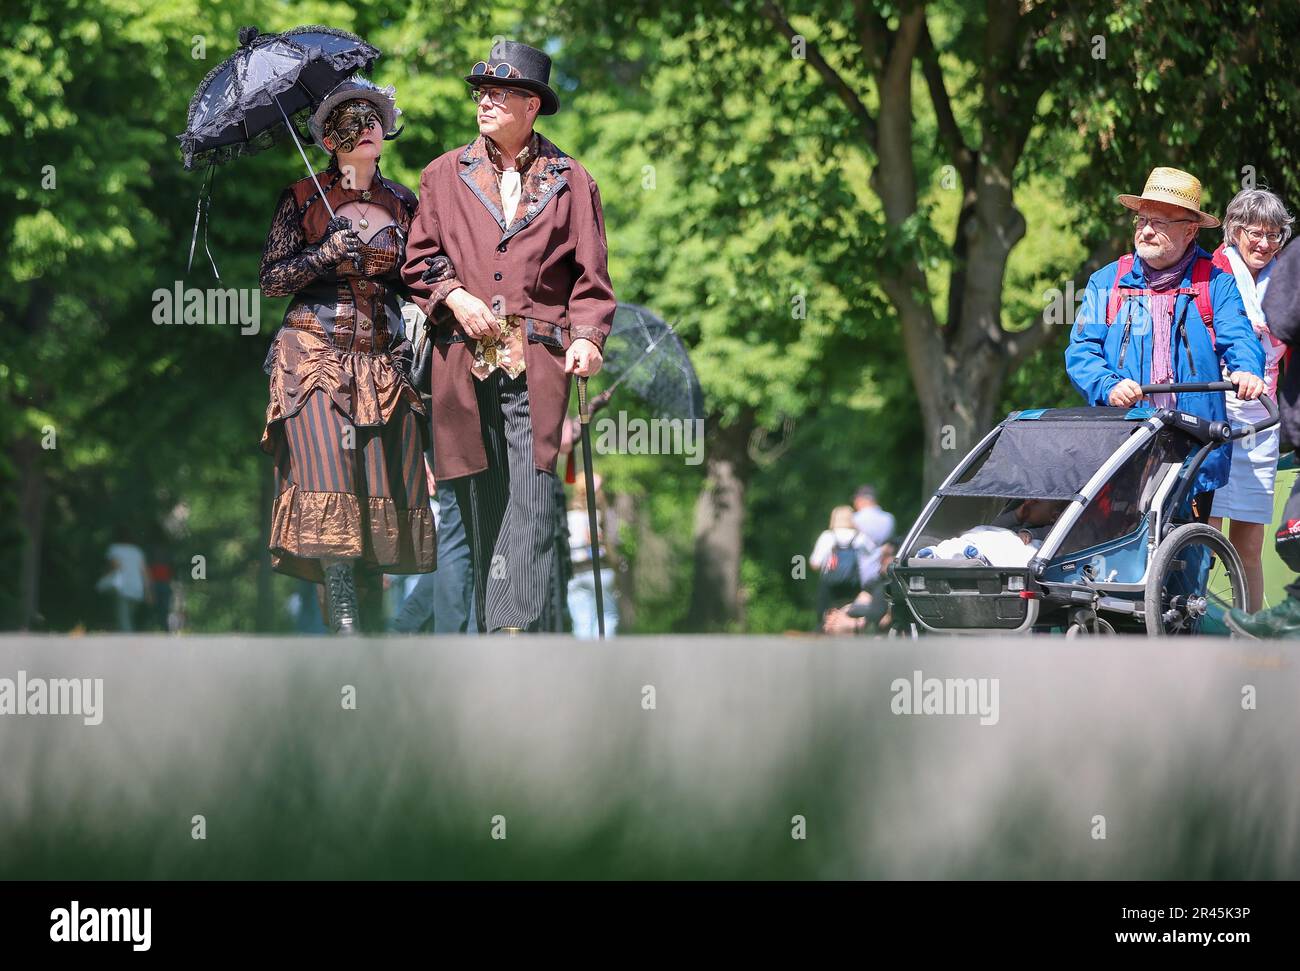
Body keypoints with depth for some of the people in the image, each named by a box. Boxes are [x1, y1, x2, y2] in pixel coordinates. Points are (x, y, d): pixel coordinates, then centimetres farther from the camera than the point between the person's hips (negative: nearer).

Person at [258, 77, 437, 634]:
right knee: (328, 480, -17)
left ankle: (368, 594, 9)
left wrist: (392, 267, -1)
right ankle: (343, 615, -21)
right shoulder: (304, 199, 3)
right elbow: (272, 280, 0)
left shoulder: (402, 203, 13)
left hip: (384, 358, 4)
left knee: (386, 480, -5)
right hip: (315, 353, -4)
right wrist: (329, 253, -13)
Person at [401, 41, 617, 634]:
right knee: (479, 507, 3)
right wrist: (452, 295, -4)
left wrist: (587, 336, -8)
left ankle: (514, 630, -20)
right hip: (465, 365, 2)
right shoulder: (444, 175, 16)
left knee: (531, 505, -13)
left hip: (538, 365, -2)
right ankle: (491, 628, 9)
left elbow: (590, 276, 8)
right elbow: (418, 259, 15)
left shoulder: (571, 183, 11)